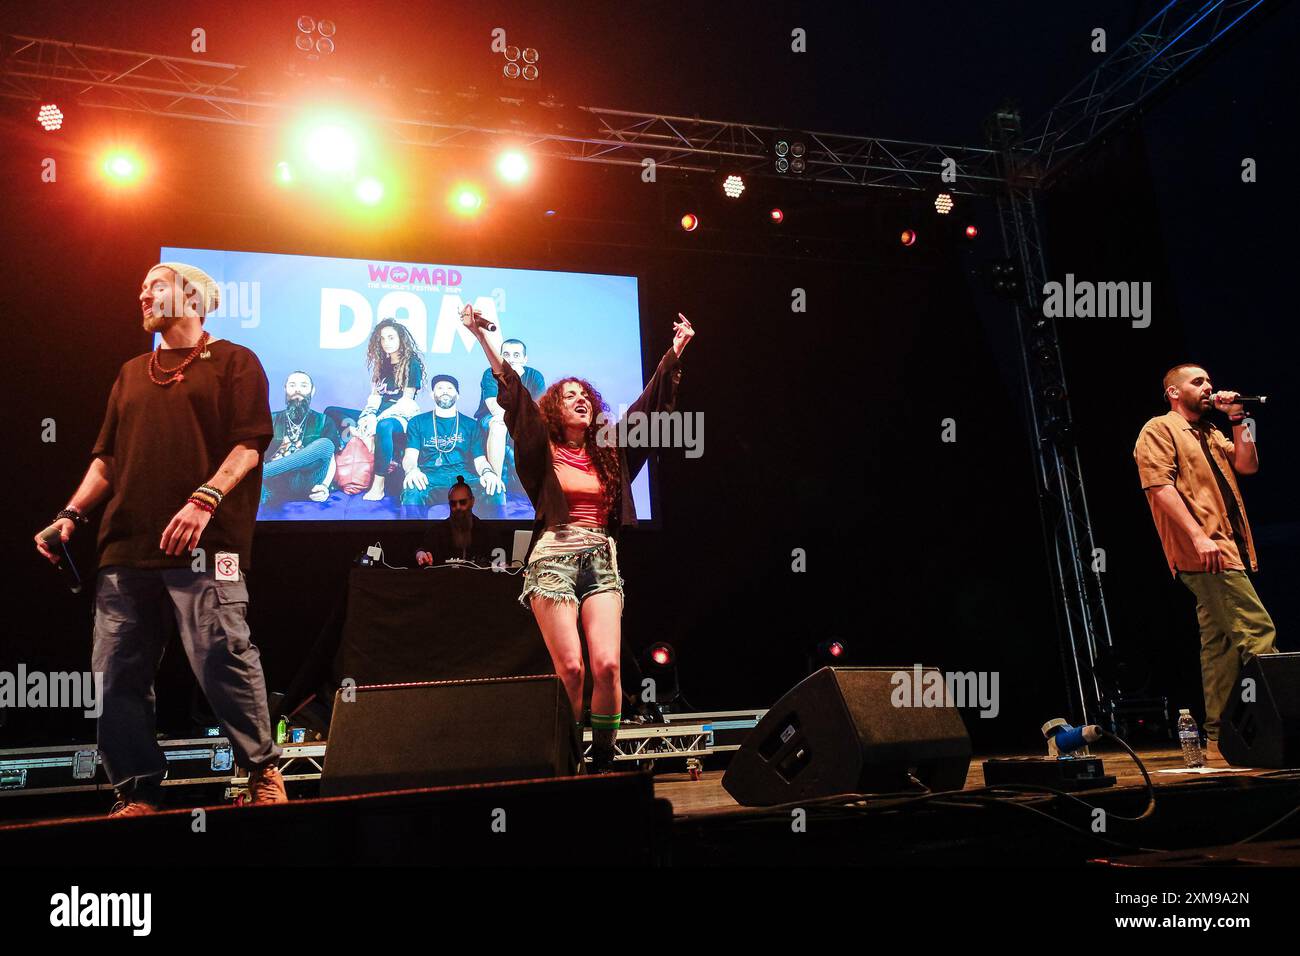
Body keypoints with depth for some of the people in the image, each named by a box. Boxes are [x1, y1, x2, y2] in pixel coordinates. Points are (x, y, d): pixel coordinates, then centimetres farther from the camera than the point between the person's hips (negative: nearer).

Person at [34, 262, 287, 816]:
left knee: (223, 658, -14)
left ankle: (263, 773, 1)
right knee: (116, 674, 2)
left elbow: (250, 444, -4)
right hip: (126, 546, 6)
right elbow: (107, 457, 25)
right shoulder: (132, 374, 26)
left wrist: (205, 499, -19)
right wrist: (72, 514, 10)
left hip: (204, 544, -6)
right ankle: (137, 794, 12)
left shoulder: (233, 362, 8)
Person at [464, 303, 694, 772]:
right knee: (570, 667, -11)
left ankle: (603, 763, 2)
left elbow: (649, 404, 19)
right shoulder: (544, 449, 6)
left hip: (601, 561, 3)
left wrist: (676, 350, 21)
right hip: (554, 558, -3)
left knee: (607, 664, -10)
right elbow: (514, 395, -3)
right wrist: (483, 340, -11)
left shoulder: (609, 450, 15)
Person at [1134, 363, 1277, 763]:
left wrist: (1237, 419, 10)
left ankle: (1218, 739, 10)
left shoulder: (1210, 433, 26)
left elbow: (1247, 465, 15)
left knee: (1220, 641, 7)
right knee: (1257, 630, -16)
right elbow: (1160, 486, -13)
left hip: (1226, 550, 9)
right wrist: (1198, 536, -22)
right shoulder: (1159, 430, 0)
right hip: (1204, 552, -9)